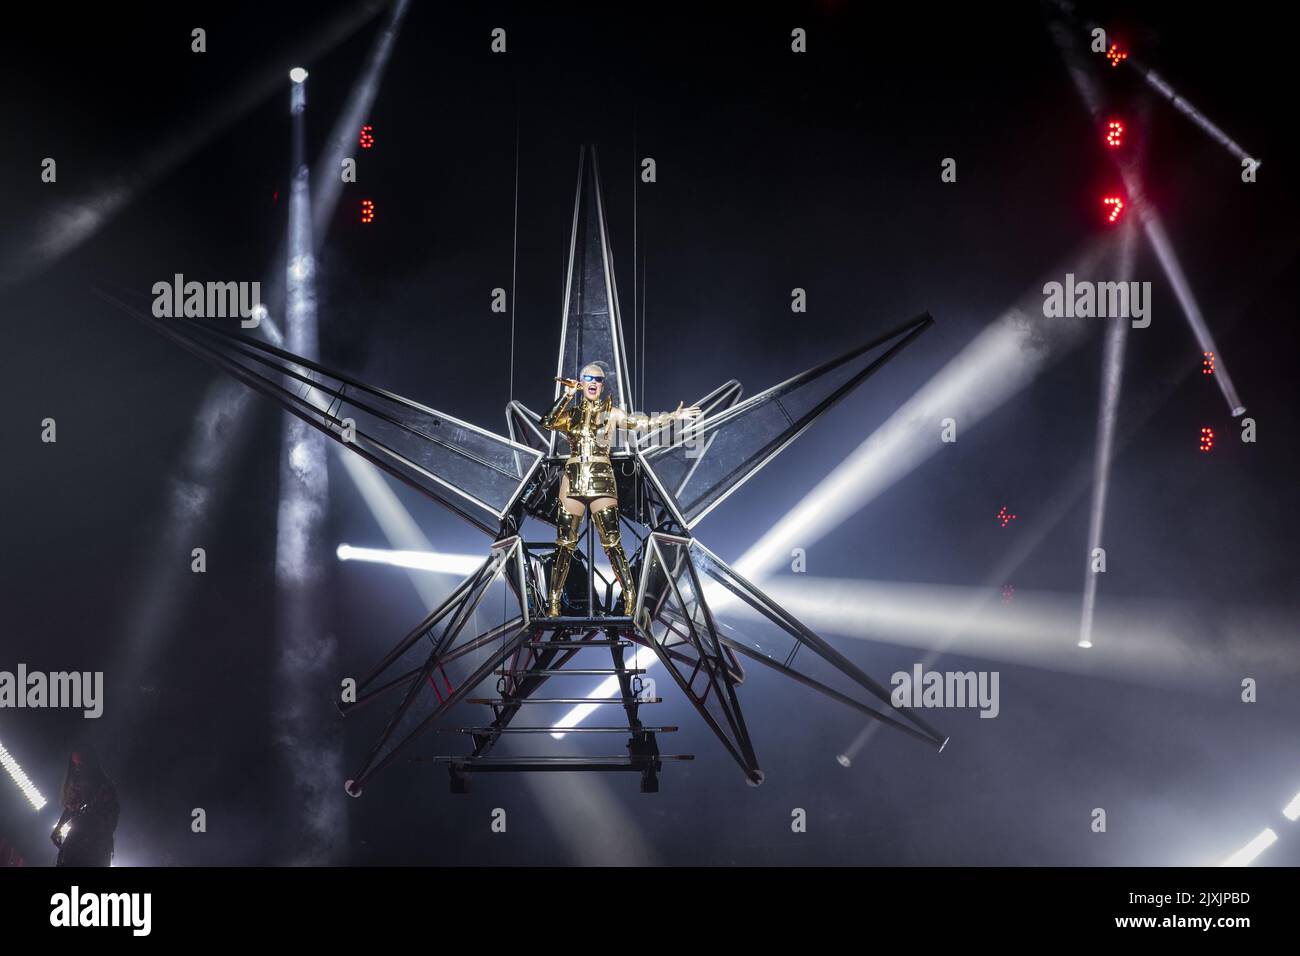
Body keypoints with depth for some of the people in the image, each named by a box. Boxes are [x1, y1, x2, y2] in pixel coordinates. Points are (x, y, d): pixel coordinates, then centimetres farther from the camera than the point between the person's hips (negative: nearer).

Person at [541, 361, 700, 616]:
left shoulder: (611, 413, 6)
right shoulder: (571, 413, 9)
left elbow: (643, 423, 2)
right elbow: (548, 422, -9)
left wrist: (674, 416, -5)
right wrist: (566, 396, -10)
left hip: (602, 481, -2)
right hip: (573, 481, 2)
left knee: (611, 542, -5)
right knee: (565, 543, 3)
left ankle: (630, 595, 1)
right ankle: (554, 600, 8)